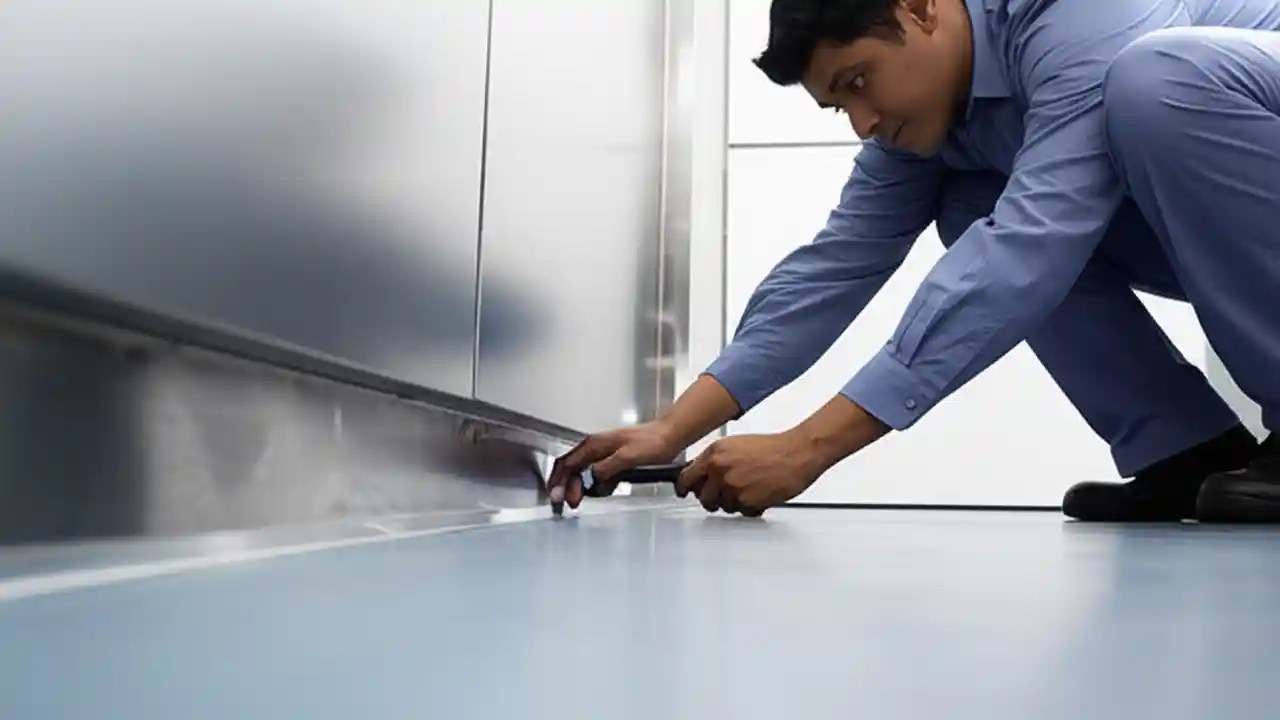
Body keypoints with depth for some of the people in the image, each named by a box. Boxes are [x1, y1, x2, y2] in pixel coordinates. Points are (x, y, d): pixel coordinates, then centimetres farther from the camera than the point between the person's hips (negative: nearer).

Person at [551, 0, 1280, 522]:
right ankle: (1190, 450, -7)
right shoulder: (920, 109, -5)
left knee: (1155, 76, -33)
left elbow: (1026, 258, -40)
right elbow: (838, 264, -10)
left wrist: (807, 449, -42)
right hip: (1211, 232, 8)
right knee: (974, 215, -8)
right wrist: (674, 429, -18)